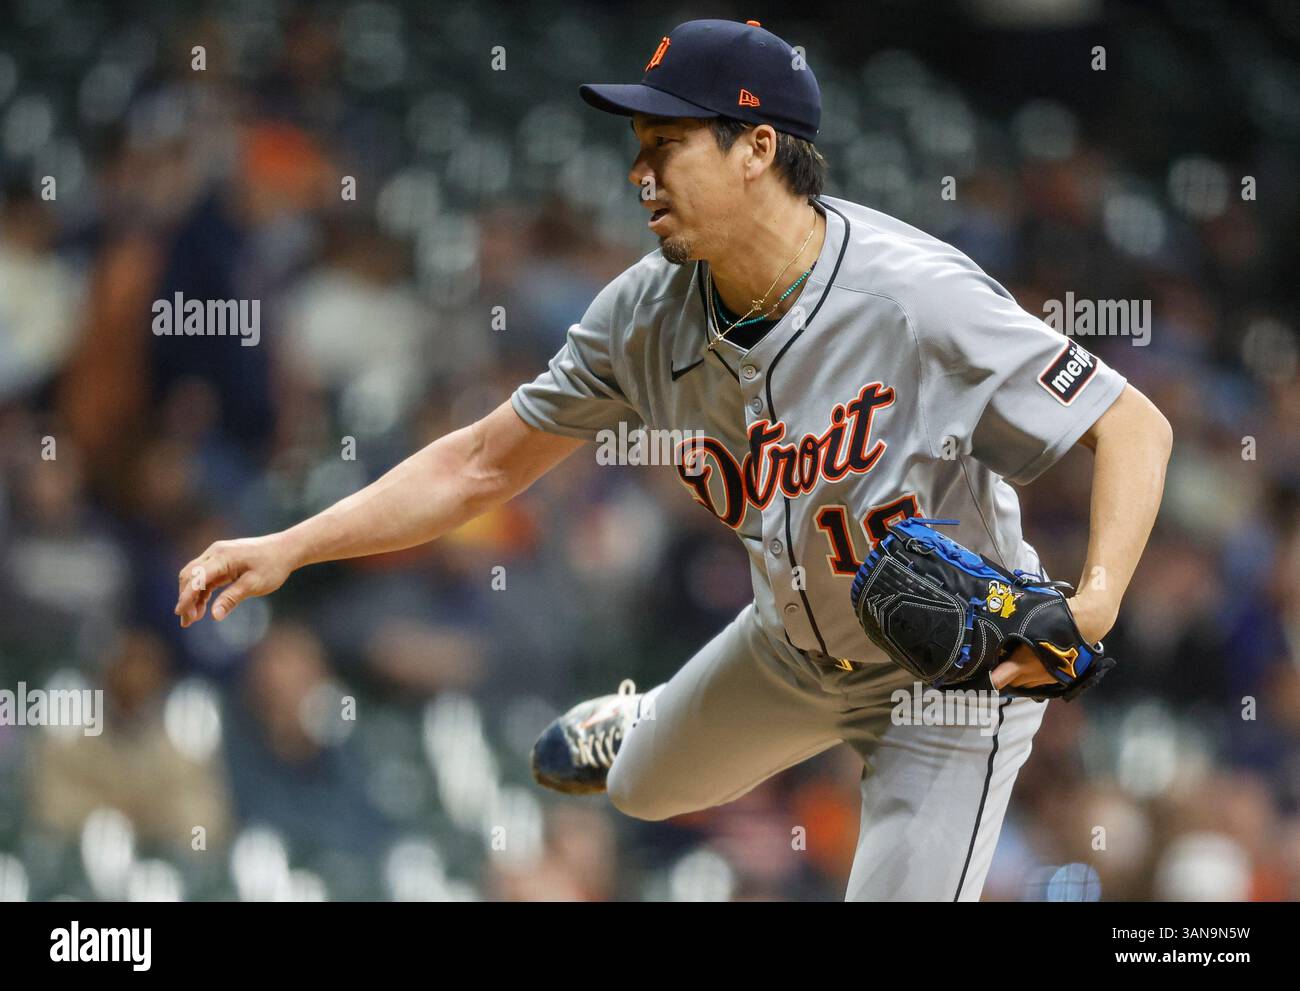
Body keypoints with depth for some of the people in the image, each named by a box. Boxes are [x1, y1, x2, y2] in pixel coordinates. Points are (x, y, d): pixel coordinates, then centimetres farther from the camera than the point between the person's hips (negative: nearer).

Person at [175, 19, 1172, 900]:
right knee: (643, 786, 27)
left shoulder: (921, 298, -34)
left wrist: (1095, 603, -45)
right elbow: (483, 463, -6)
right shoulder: (649, 312, -16)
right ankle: (642, 727, 64)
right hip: (791, 642, 6)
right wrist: (289, 548, -12)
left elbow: (1136, 427, -29)